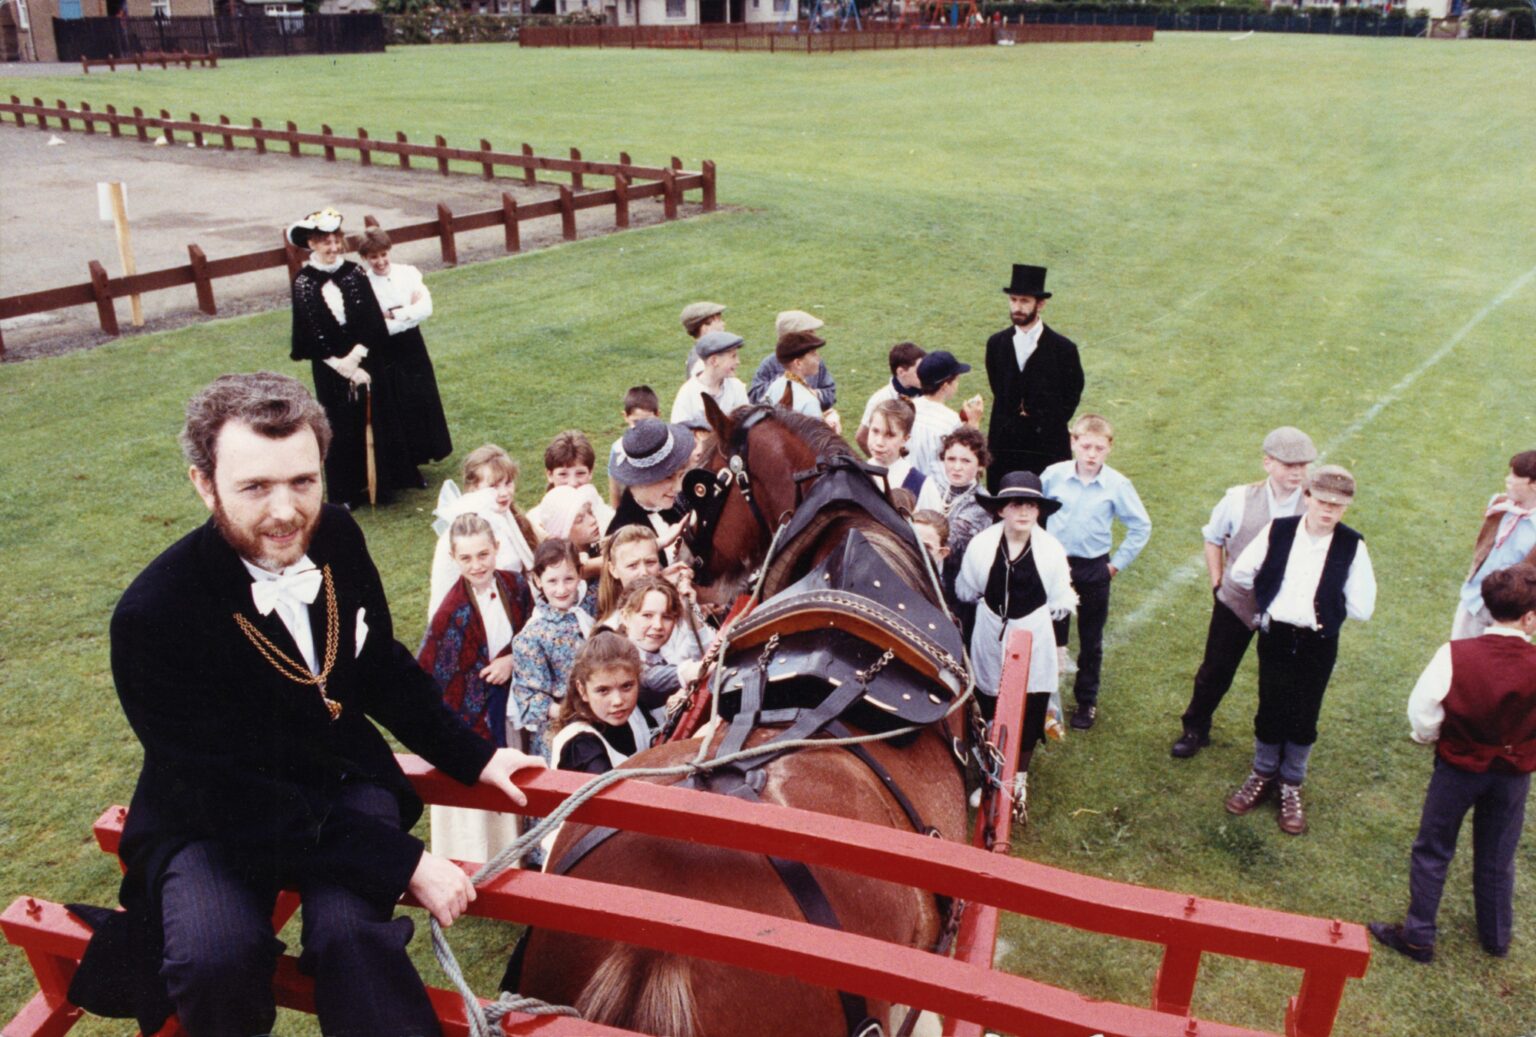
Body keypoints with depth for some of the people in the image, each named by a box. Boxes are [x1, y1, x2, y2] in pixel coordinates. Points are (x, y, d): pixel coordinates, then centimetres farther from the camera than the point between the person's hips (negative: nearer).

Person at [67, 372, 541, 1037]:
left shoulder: (336, 537, -9)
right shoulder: (153, 615, -25)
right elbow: (232, 794, -23)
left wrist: (473, 758, 4)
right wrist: (403, 863, -26)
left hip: (343, 781, 3)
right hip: (213, 818, -2)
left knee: (347, 929, -27)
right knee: (215, 959, -30)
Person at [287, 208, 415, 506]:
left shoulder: (355, 273, 0)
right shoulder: (304, 281, -5)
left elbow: (373, 320, -6)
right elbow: (311, 332, -8)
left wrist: (355, 356, -16)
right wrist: (341, 365, -13)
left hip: (368, 361, 2)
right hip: (331, 368, -2)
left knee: (376, 419, 7)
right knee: (342, 428, 4)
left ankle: (381, 482, 21)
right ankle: (346, 491, 14)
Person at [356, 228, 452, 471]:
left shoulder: (408, 273, -2)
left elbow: (426, 308, -10)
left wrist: (392, 315, -15)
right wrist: (410, 312, -14)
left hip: (412, 347, 3)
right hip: (384, 353, -3)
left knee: (422, 402, 10)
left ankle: (419, 455, 27)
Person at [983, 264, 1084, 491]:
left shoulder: (1063, 348, -3)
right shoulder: (996, 344, 7)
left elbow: (1071, 398, 2)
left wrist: (1041, 424, -4)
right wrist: (1013, 421, 3)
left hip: (1047, 448, -3)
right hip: (1004, 446, 3)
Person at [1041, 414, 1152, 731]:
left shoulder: (1117, 485, -10)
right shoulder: (1053, 475, -8)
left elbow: (1141, 526, 1)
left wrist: (1117, 563, -1)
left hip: (1094, 570, 0)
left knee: (1091, 641, 12)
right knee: (1051, 636, 8)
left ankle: (1087, 701, 26)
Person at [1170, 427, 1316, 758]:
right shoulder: (1239, 500, -13)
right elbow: (1213, 538, 4)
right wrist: (1217, 582, 2)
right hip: (1235, 602, 0)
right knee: (1215, 671, 14)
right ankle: (1195, 730, 35)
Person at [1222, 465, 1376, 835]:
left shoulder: (1352, 547, -12)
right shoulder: (1278, 530, -8)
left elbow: (1361, 609, -10)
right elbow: (1240, 573, 3)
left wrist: (1327, 604, -1)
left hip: (1318, 645, -1)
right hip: (1275, 637, 1)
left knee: (1304, 718, 11)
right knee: (1270, 711, 12)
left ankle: (1291, 785, 31)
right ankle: (1263, 776, 34)